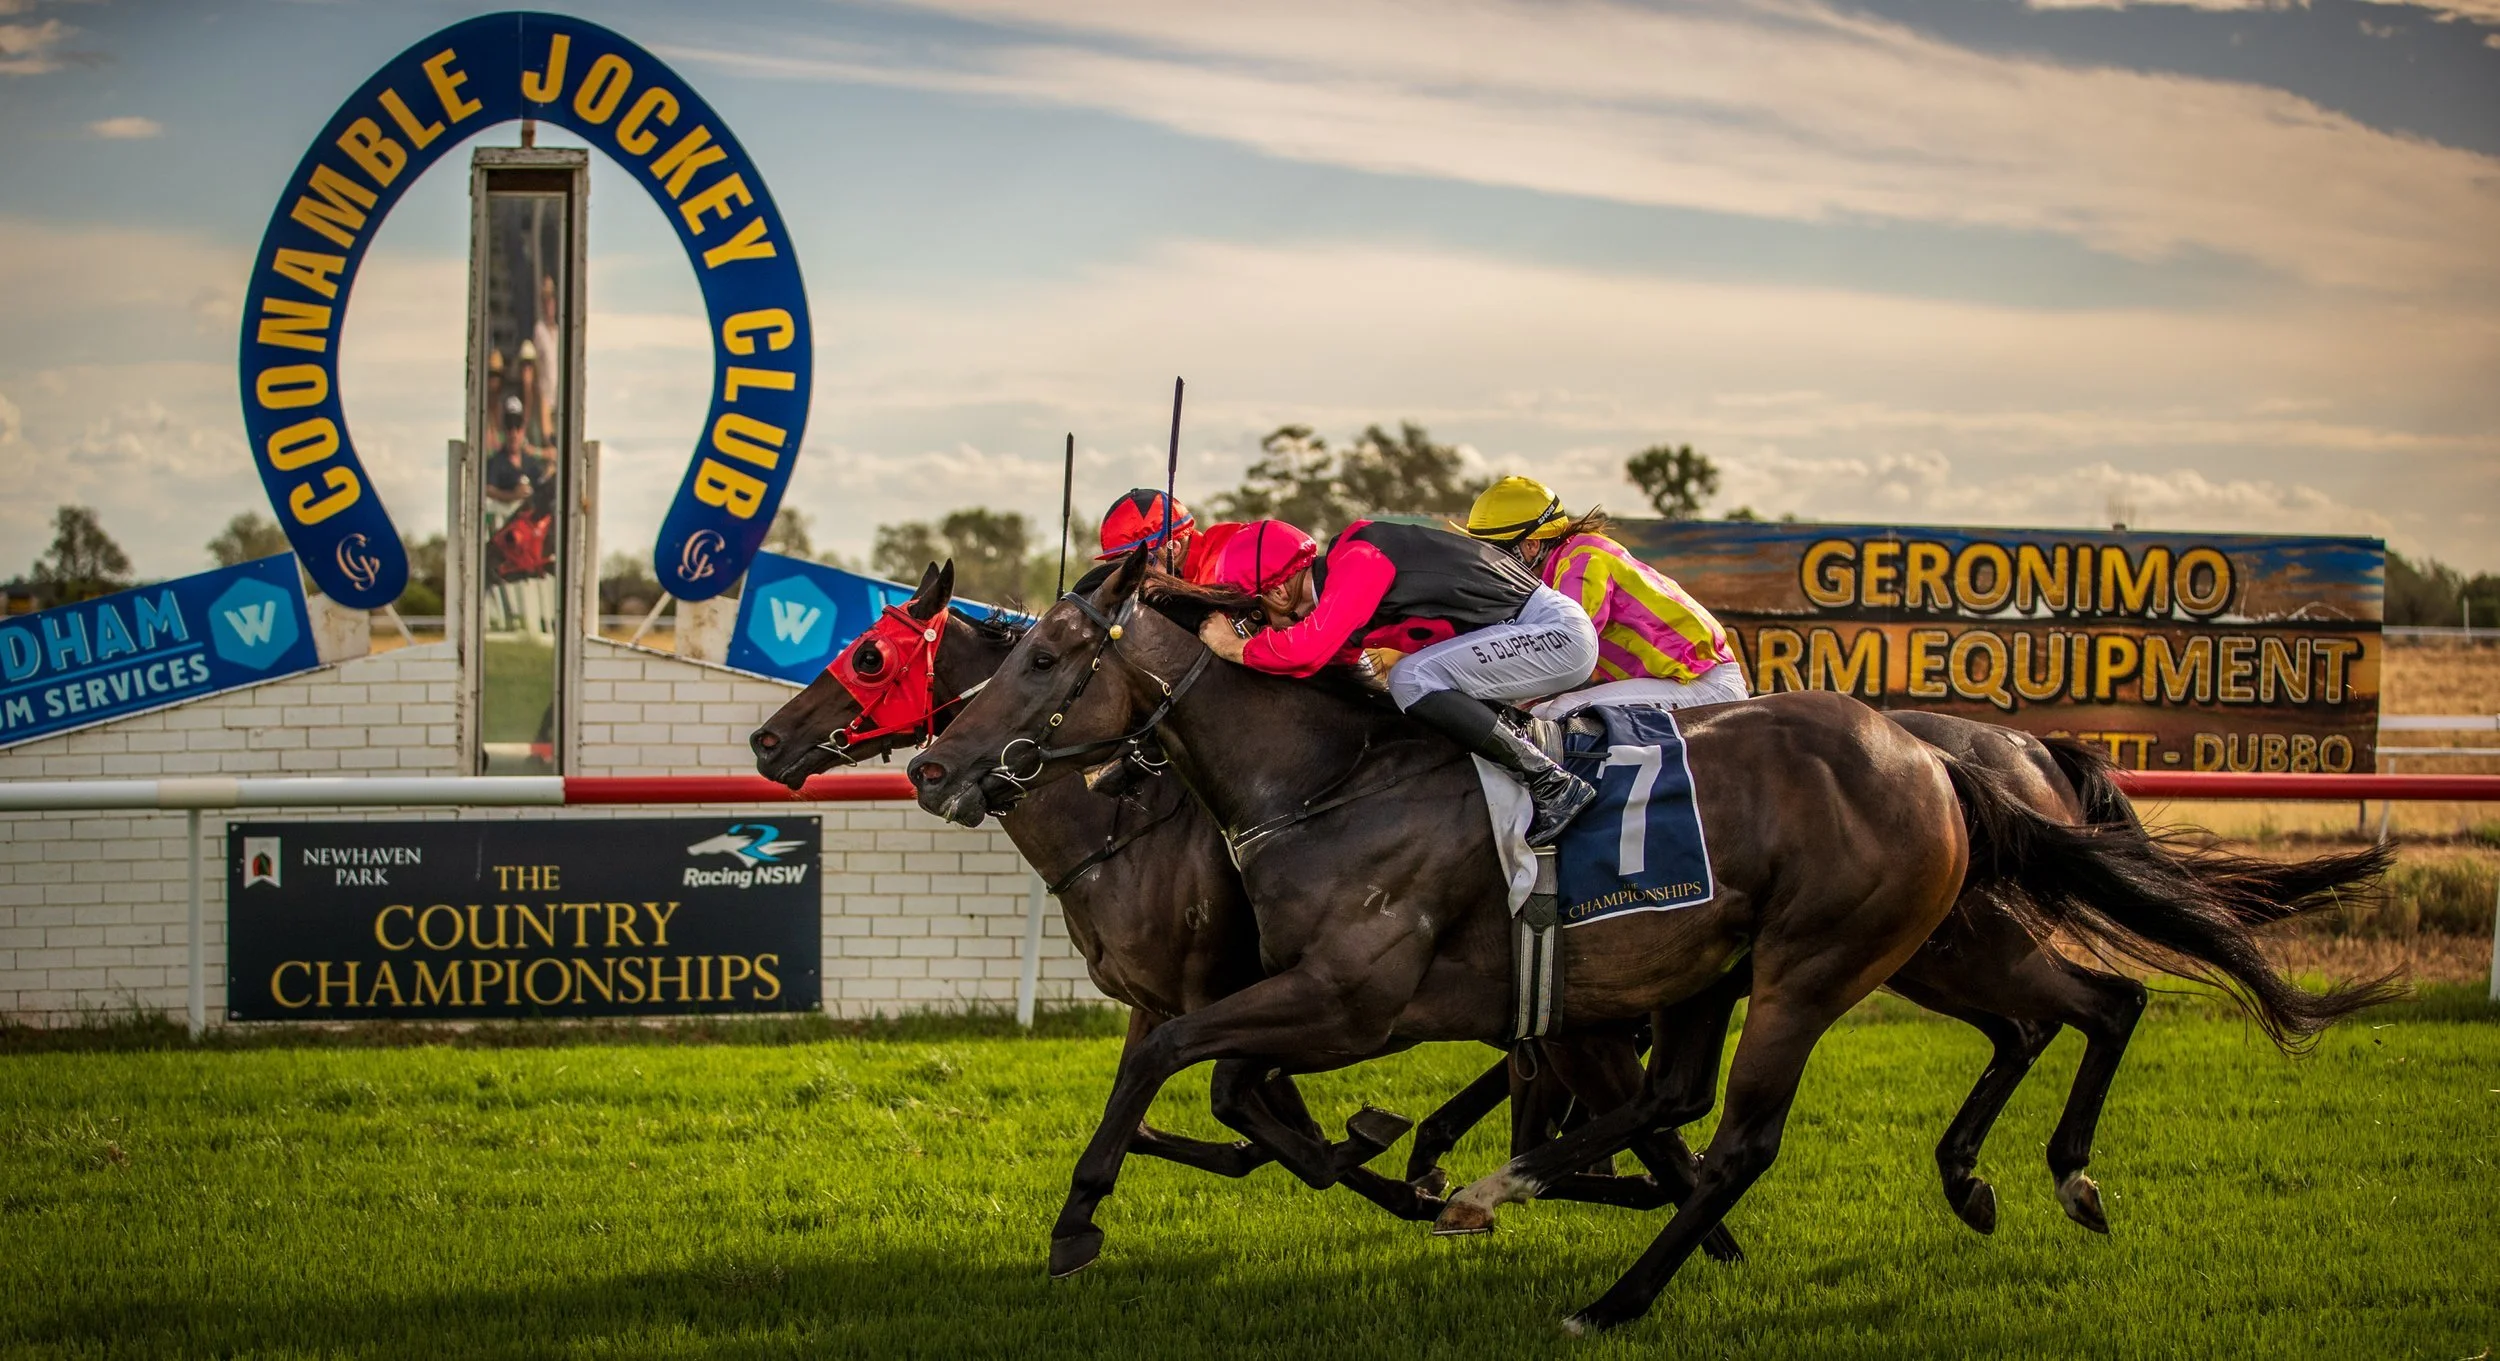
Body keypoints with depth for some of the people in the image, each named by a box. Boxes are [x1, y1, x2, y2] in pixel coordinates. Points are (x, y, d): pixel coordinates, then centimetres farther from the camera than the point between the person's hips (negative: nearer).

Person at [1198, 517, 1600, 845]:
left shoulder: (1357, 561, -19)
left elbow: (1311, 648, -31)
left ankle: (1553, 786, -16)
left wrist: (1233, 647, -16)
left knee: (1413, 681, -23)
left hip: (1555, 633, -10)